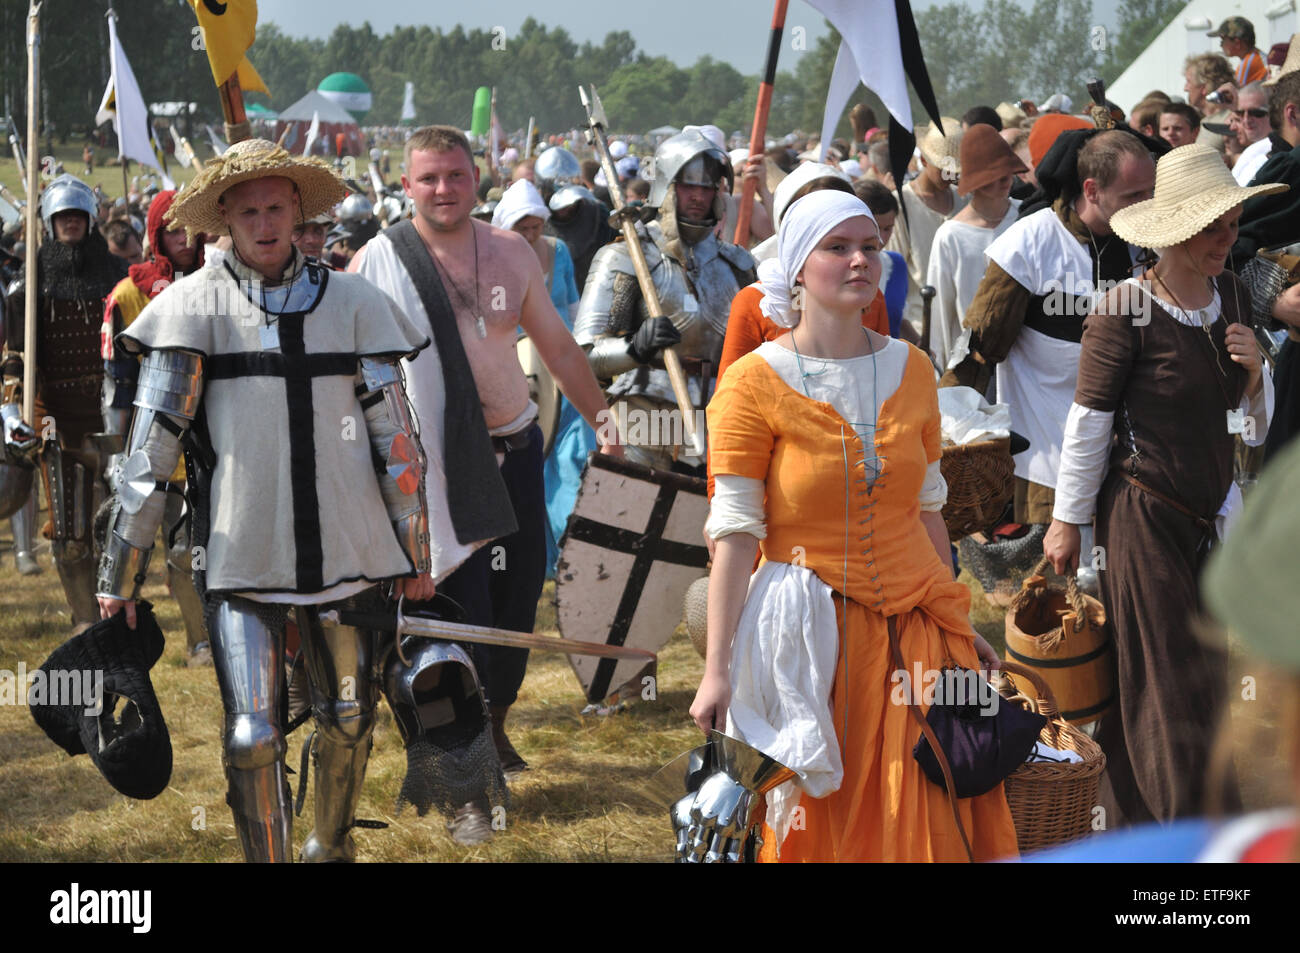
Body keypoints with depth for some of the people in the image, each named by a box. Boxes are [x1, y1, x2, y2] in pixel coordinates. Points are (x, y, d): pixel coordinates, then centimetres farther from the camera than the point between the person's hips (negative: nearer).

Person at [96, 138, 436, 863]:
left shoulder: (351, 301, 5)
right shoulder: (195, 305, -3)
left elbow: (397, 435, 9)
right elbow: (151, 446, -5)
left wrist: (416, 552, 11)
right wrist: (120, 573, -7)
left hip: (348, 549, 3)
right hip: (241, 553, -2)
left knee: (349, 719, 13)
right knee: (253, 736, -8)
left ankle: (333, 848, 36)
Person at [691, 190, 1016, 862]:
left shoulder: (911, 370, 7)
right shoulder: (755, 382, -6)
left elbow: (926, 508, 14)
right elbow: (735, 532, -9)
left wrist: (960, 627, 15)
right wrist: (717, 671, -14)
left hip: (916, 628, 4)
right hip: (812, 634, -4)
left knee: (929, 823, 5)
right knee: (820, 827, 0)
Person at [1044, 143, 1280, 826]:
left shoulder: (1232, 298, 6)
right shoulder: (1127, 310, -15)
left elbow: (1250, 423, 14)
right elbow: (1089, 419, -9)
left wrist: (1254, 371, -7)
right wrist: (1066, 520, -4)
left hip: (1211, 511, 7)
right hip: (1145, 513, -7)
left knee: (1209, 669, 10)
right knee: (1164, 677, 0)